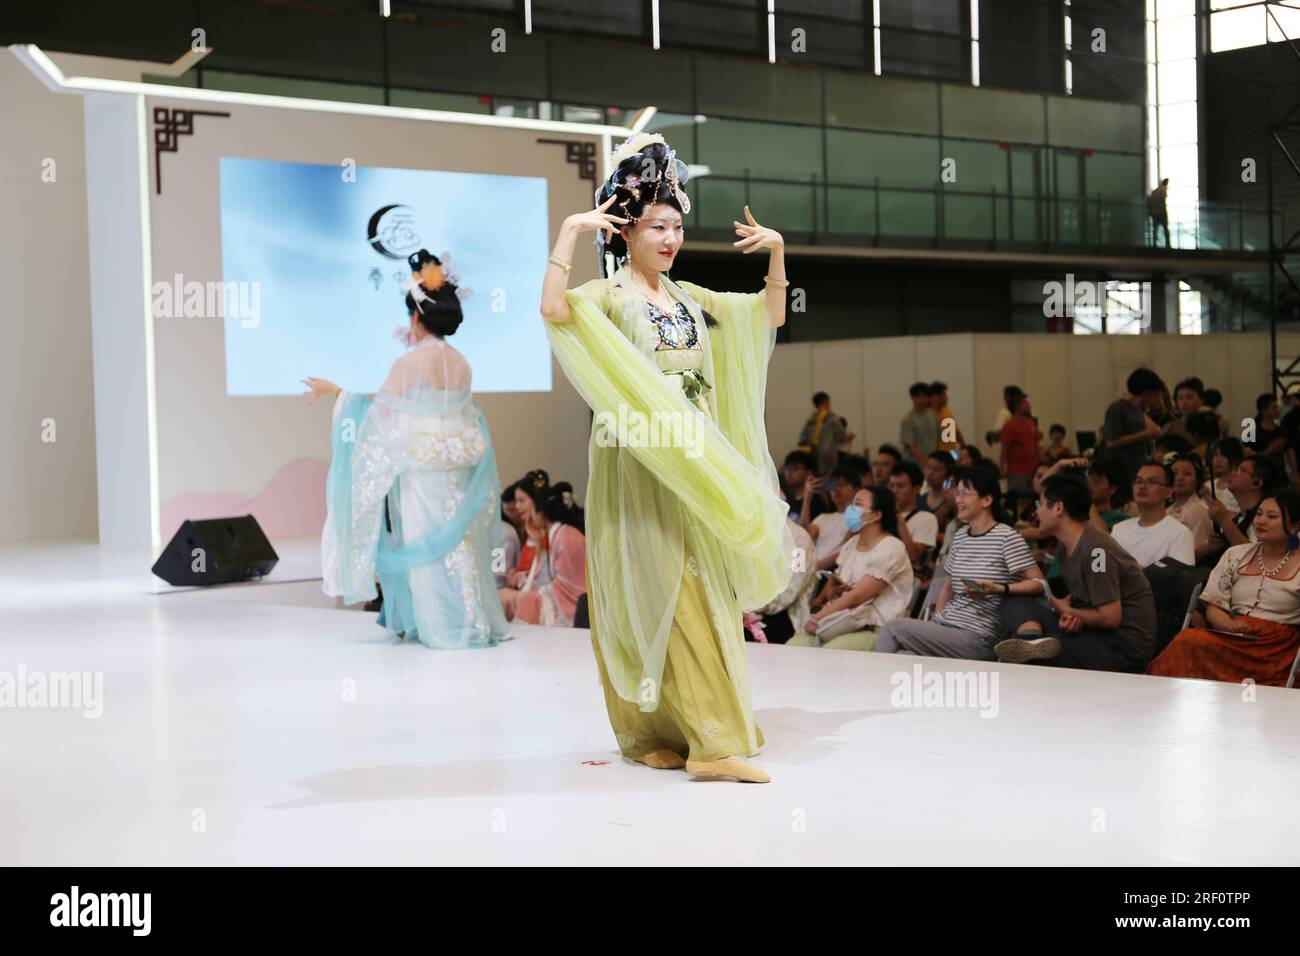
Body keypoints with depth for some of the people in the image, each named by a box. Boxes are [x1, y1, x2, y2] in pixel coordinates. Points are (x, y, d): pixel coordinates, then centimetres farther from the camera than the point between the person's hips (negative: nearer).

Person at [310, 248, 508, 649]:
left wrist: (336, 392, 5)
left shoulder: (410, 363, -13)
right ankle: (470, 620, 15)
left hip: (421, 470, -6)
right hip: (457, 470, 6)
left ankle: (444, 626, 4)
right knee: (455, 540, 11)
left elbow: (379, 414, -8)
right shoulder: (460, 363, 7)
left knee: (427, 544, 1)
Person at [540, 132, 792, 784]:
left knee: (705, 593, 8)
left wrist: (776, 252, 10)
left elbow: (771, 316, 21)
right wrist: (569, 231, -26)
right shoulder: (609, 296, -5)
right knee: (662, 596, -9)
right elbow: (554, 310, -27)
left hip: (698, 466, 7)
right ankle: (711, 739, -9)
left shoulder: (689, 298, 15)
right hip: (641, 469, -7)